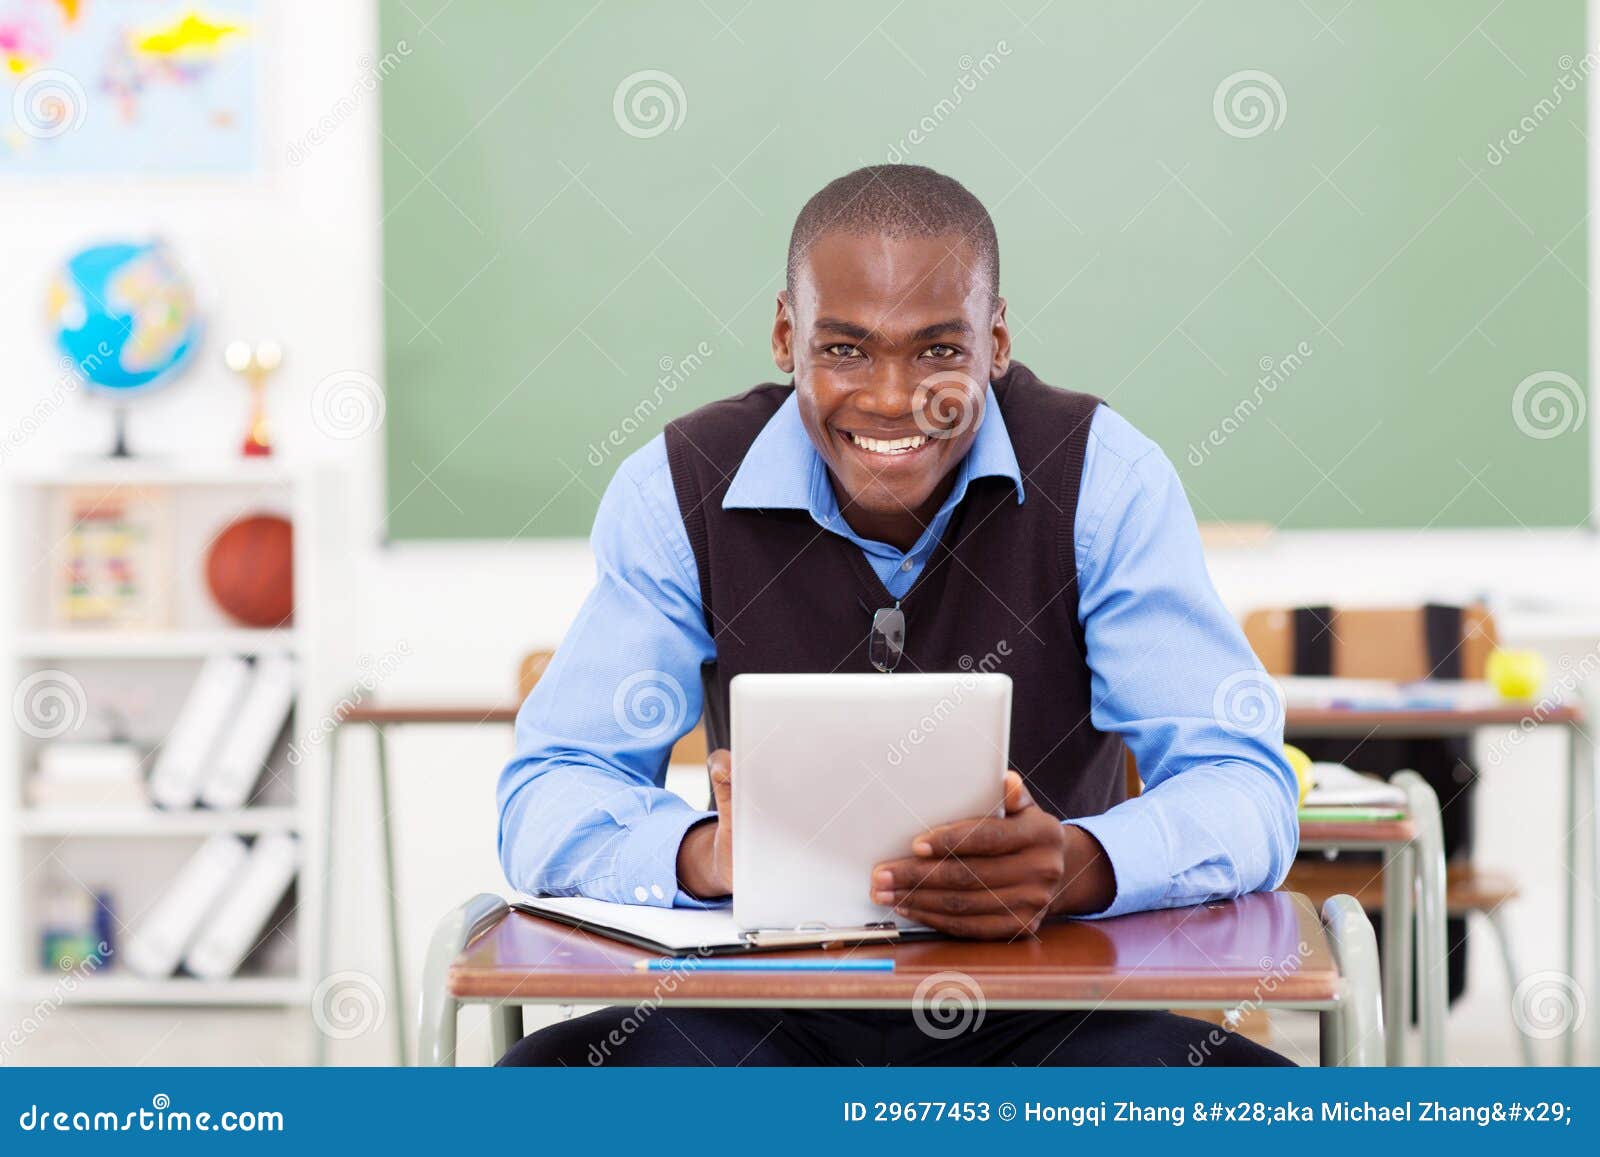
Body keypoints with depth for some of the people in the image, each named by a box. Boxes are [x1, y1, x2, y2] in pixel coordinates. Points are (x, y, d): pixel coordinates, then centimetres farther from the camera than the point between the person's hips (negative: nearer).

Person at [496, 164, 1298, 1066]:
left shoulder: (1105, 478, -5)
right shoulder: (677, 491, -3)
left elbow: (1246, 791, -10)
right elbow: (547, 804, -6)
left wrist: (1077, 866, -34)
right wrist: (707, 855, -31)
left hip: (1044, 1015, 0)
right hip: (768, 1016, 0)